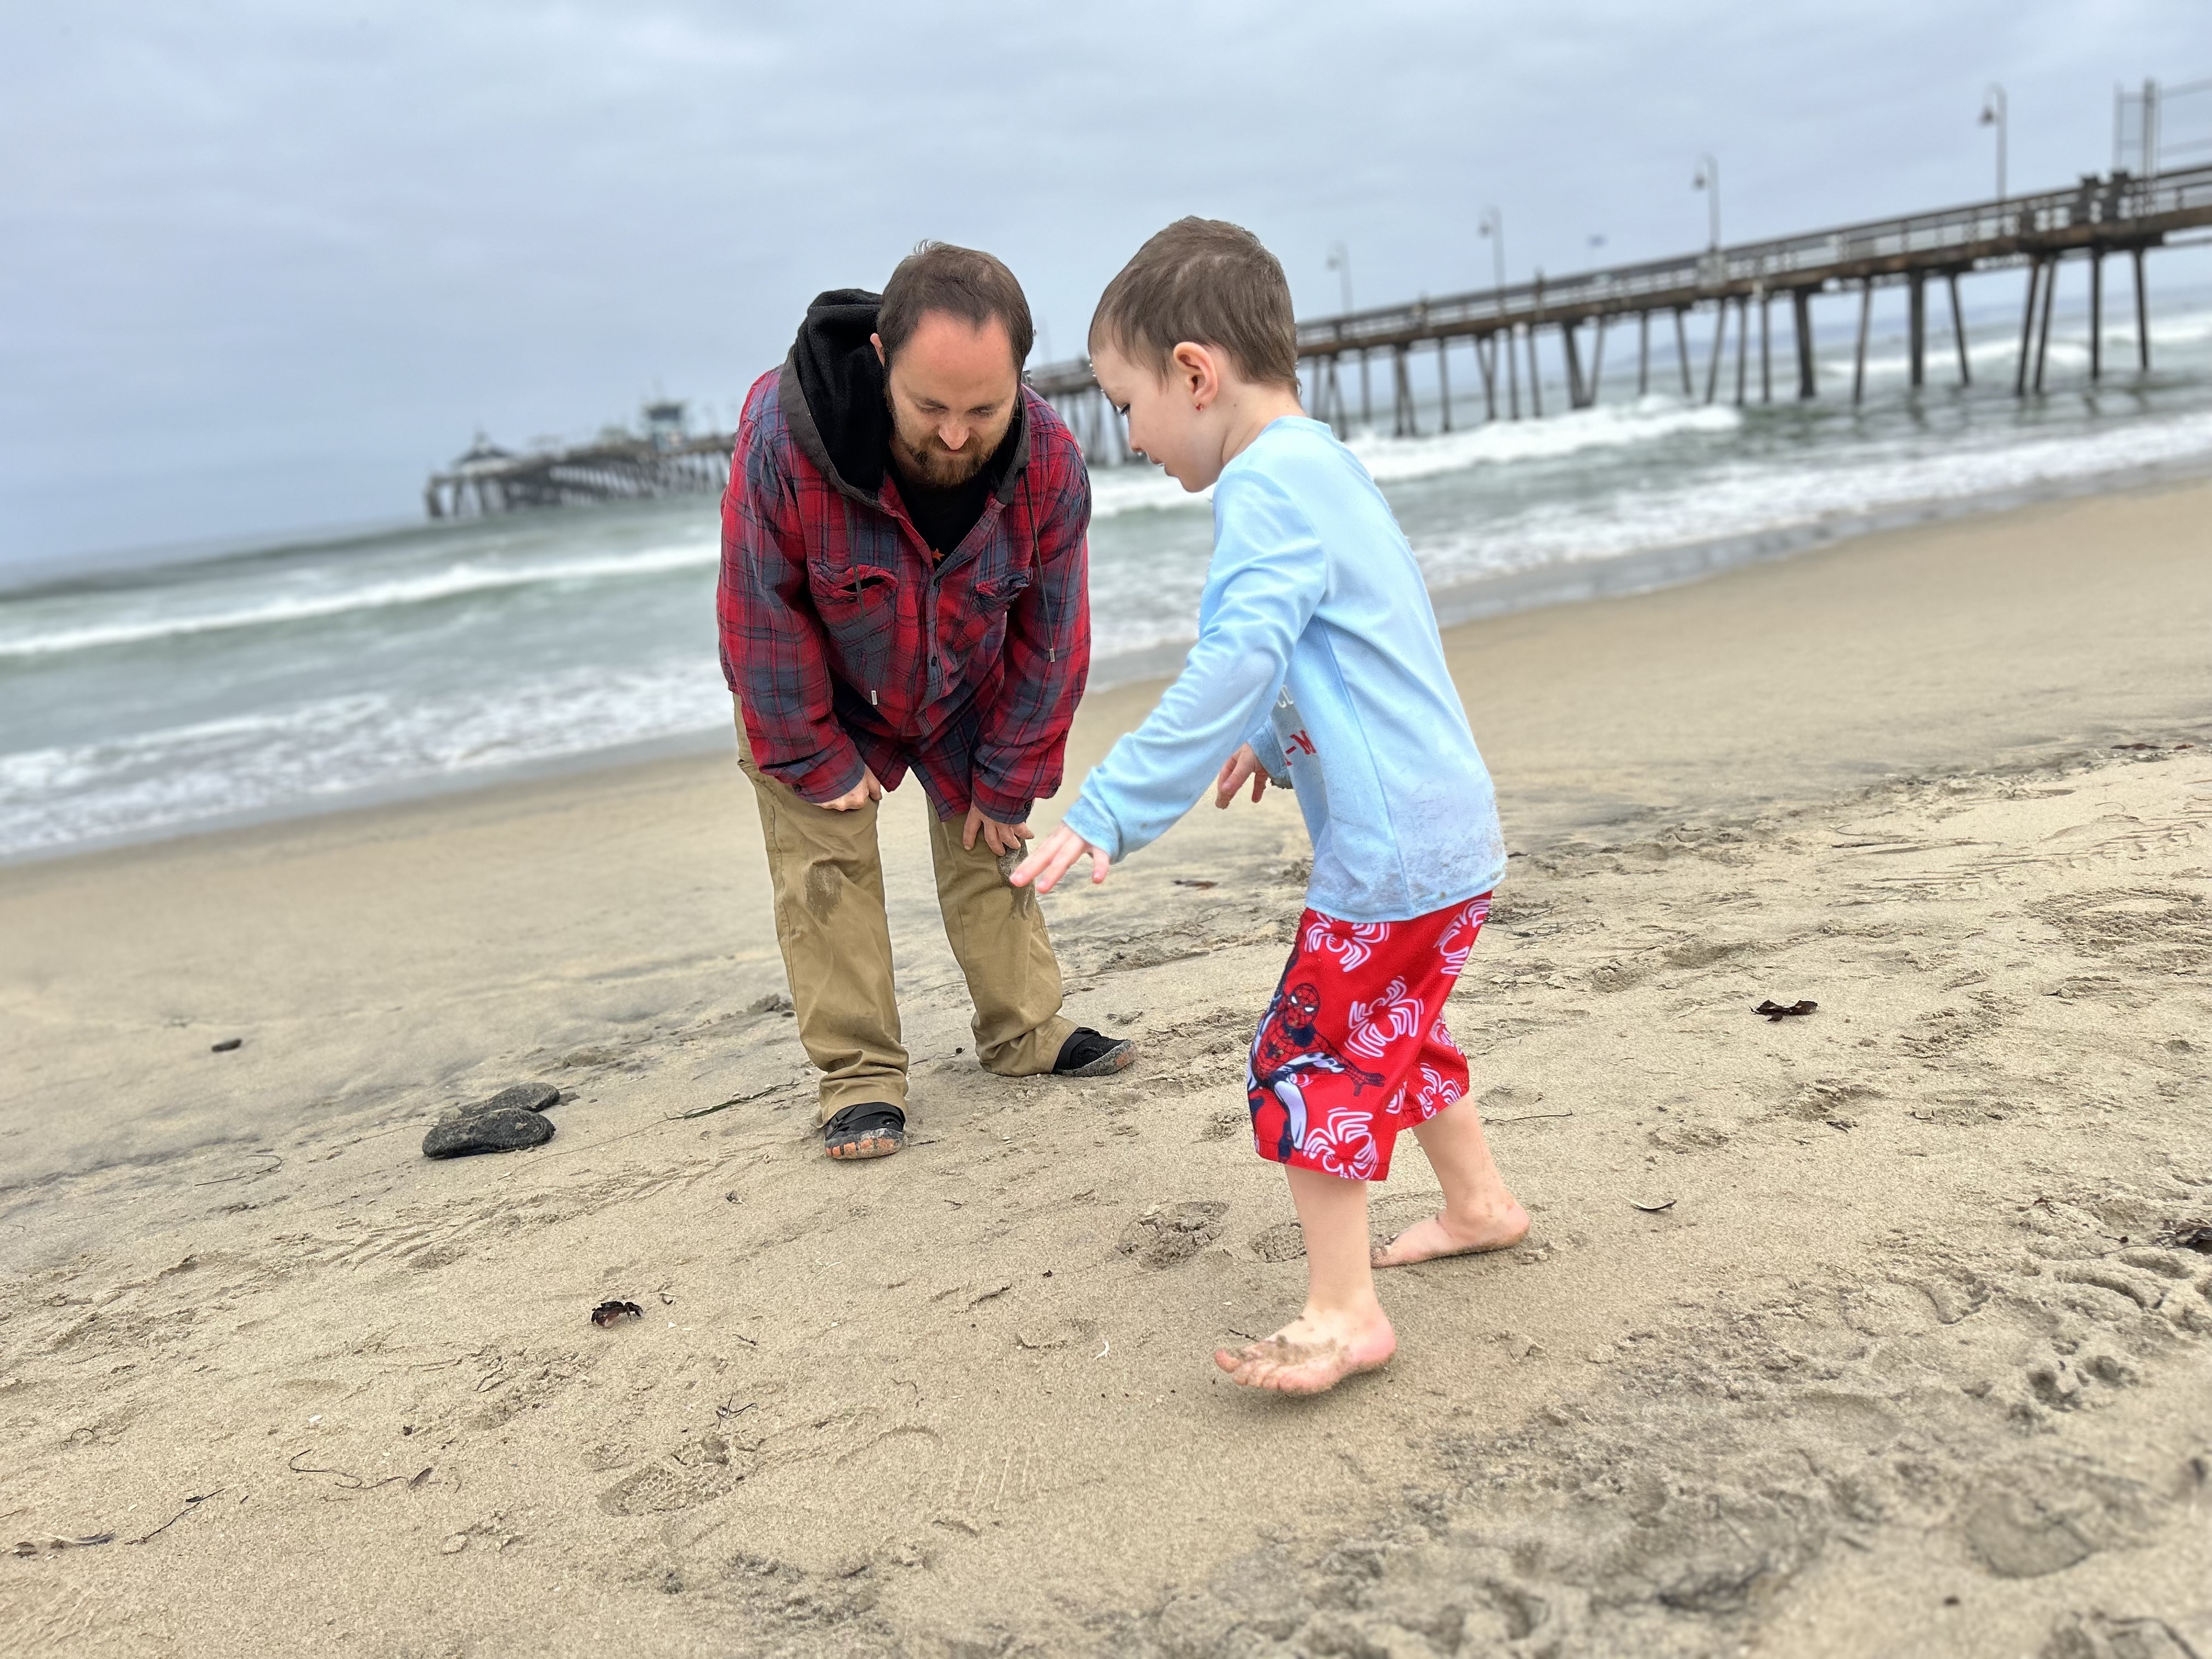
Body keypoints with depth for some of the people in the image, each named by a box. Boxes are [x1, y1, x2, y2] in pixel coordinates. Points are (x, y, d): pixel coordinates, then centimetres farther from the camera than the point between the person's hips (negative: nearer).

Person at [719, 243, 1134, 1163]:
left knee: (989, 841, 9)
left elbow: (1049, 637, -15)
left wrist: (1008, 781, -10)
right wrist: (815, 762, -19)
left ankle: (1025, 1032, 24)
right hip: (817, 695, -2)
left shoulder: (1049, 460, -28)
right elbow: (763, 618, -25)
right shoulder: (783, 437, -39)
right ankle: (859, 1073, 3)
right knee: (828, 863, -7)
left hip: (965, 694, 3)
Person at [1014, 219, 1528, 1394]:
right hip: (1449, 827, 10)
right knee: (1393, 1031, 24)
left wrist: (1113, 809, -27)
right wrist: (1279, 741, 35)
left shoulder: (1267, 482, -17)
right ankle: (1478, 1204, 41)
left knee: (1312, 1057, -1)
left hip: (1390, 850, -10)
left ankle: (1342, 1312, 8)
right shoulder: (1324, 464, 15)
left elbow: (1233, 668, -27)